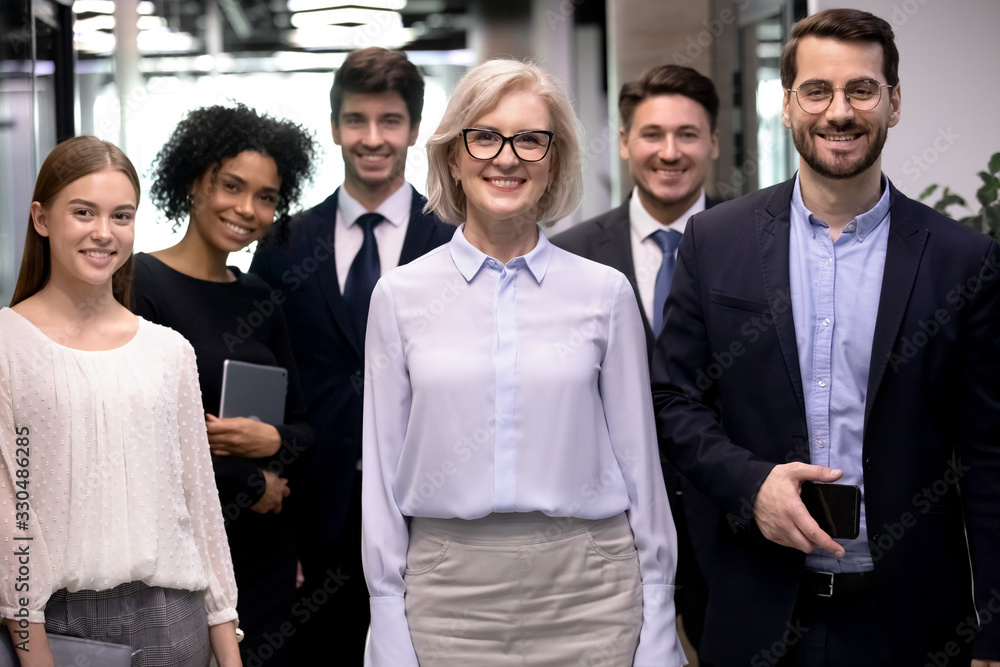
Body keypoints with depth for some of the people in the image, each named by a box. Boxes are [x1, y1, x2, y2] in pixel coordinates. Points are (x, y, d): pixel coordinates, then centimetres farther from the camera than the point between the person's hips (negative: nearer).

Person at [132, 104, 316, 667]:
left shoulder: (260, 299, 9)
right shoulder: (138, 284, -10)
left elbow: (303, 426, 12)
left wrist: (274, 441, -12)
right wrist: (250, 486, -6)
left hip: (266, 553, 6)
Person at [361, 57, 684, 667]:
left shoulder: (605, 292, 2)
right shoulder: (401, 295, 3)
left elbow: (639, 459, 5)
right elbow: (383, 471, 4)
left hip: (587, 592, 0)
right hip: (448, 590, 0)